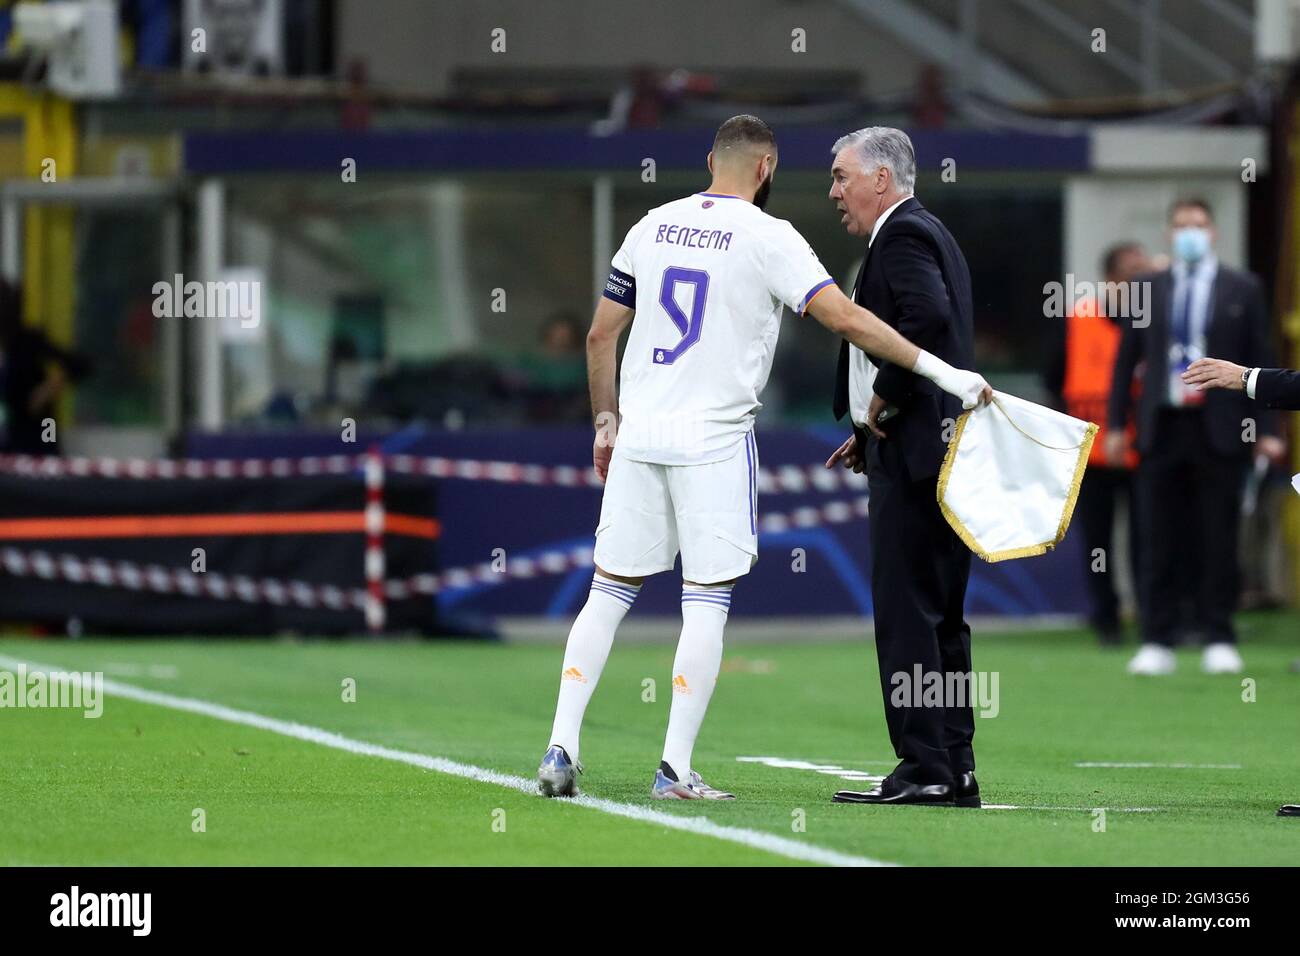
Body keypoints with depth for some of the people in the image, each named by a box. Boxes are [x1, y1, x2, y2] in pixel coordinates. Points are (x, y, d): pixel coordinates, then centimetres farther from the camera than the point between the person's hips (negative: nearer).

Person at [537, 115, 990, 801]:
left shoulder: (654, 226, 10)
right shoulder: (767, 237, -6)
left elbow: (600, 336, 14)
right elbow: (844, 318, -14)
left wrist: (606, 418, 26)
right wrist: (944, 372, -13)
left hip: (638, 434, 5)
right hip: (713, 439, -5)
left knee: (609, 590, 10)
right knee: (706, 601, 1)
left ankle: (560, 749, 2)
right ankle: (675, 769, -3)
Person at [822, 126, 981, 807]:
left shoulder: (903, 235, -10)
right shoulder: (925, 233, 22)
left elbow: (928, 317, -27)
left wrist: (881, 402, -16)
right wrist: (872, 430, 14)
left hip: (913, 449, -11)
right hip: (941, 450, 11)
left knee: (906, 611, -10)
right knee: (940, 615, 12)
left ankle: (924, 768, -11)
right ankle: (955, 767, 14)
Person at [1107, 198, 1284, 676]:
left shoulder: (1242, 290, 6)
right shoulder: (1146, 290, 11)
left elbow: (1260, 361, 4)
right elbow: (1126, 359, 12)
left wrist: (1266, 429, -3)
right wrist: (1116, 423, 5)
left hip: (1220, 433, -1)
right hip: (1162, 430, 1)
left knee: (1219, 541, 0)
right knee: (1160, 541, 1)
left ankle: (1219, 641, 7)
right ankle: (1157, 642, 4)